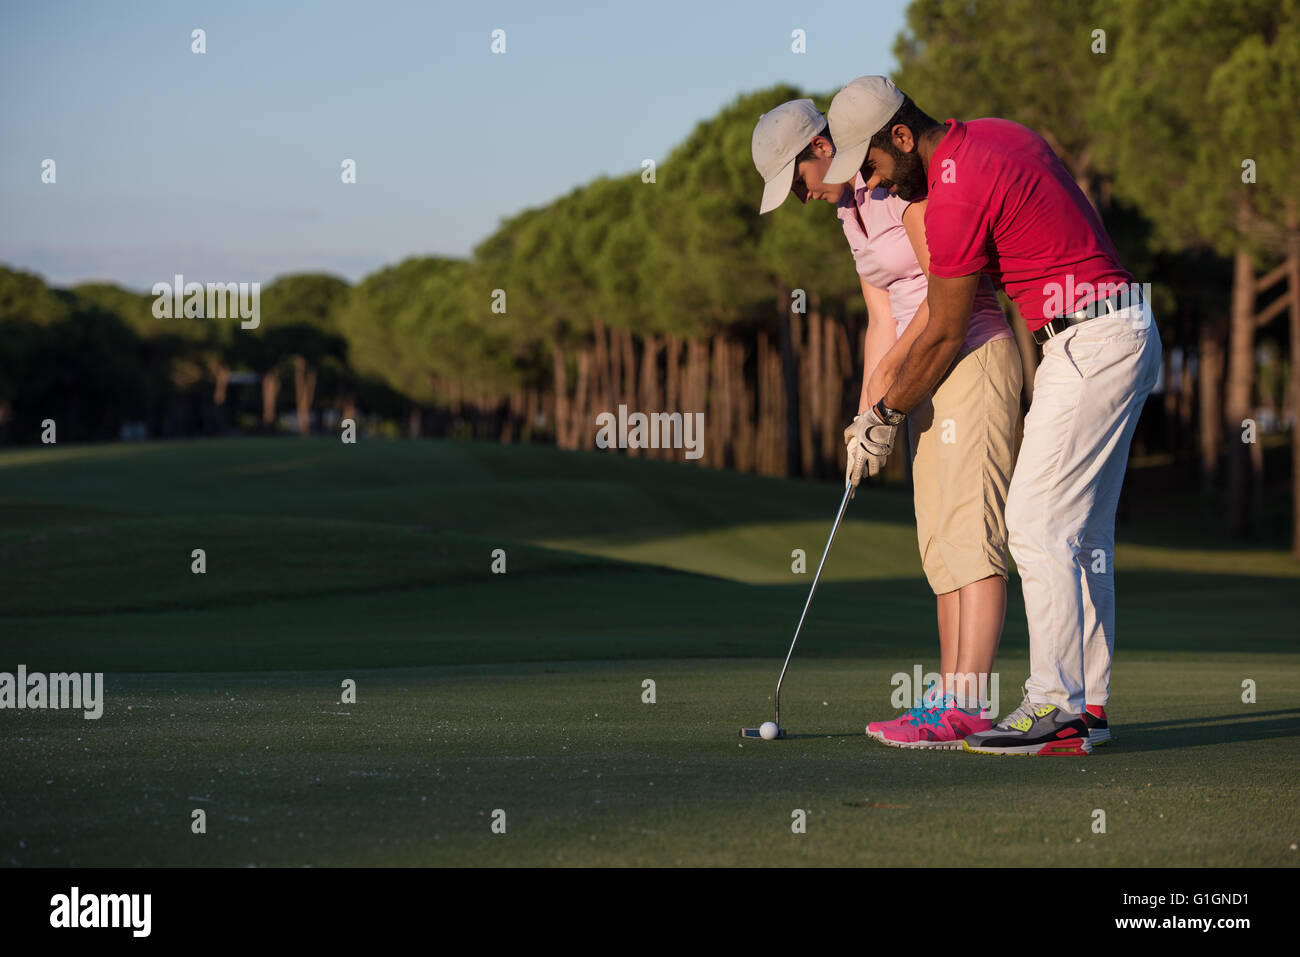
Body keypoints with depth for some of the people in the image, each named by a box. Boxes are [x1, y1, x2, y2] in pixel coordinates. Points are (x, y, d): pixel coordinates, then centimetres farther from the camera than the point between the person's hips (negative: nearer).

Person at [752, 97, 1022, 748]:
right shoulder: (850, 209, 15)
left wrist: (889, 371, -11)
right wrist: (866, 420, 7)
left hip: (976, 357, -10)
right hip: (931, 375, 10)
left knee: (969, 530, -17)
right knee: (939, 542, 6)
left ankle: (967, 707, -24)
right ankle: (950, 699, 7)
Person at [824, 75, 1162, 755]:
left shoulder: (956, 193, -17)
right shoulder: (996, 135, 12)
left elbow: (945, 334, -10)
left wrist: (885, 417, 3)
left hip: (1089, 341, -10)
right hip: (1126, 332, 10)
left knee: (1039, 522, -11)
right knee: (1082, 528, 11)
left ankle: (1055, 706, -13)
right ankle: (1088, 700, 12)